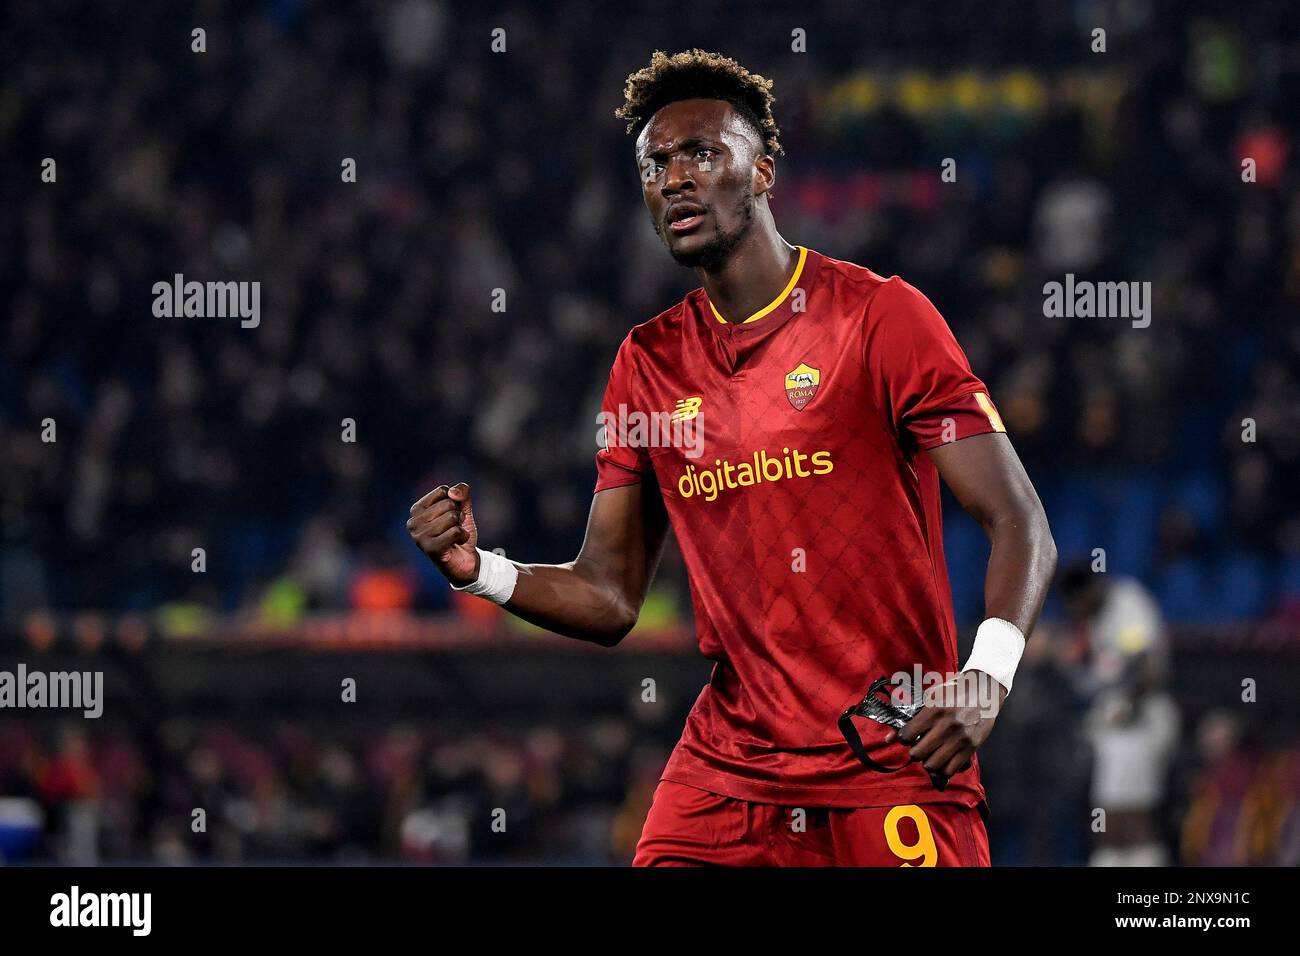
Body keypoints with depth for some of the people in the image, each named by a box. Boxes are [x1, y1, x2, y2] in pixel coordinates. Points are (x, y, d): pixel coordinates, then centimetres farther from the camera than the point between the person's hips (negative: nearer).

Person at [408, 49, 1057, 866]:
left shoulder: (880, 316, -5)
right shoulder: (647, 364, 10)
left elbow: (1021, 526, -9)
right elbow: (609, 599, 13)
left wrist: (986, 676, -25)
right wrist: (481, 571, -6)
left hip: (894, 772, -4)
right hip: (725, 771, 4)